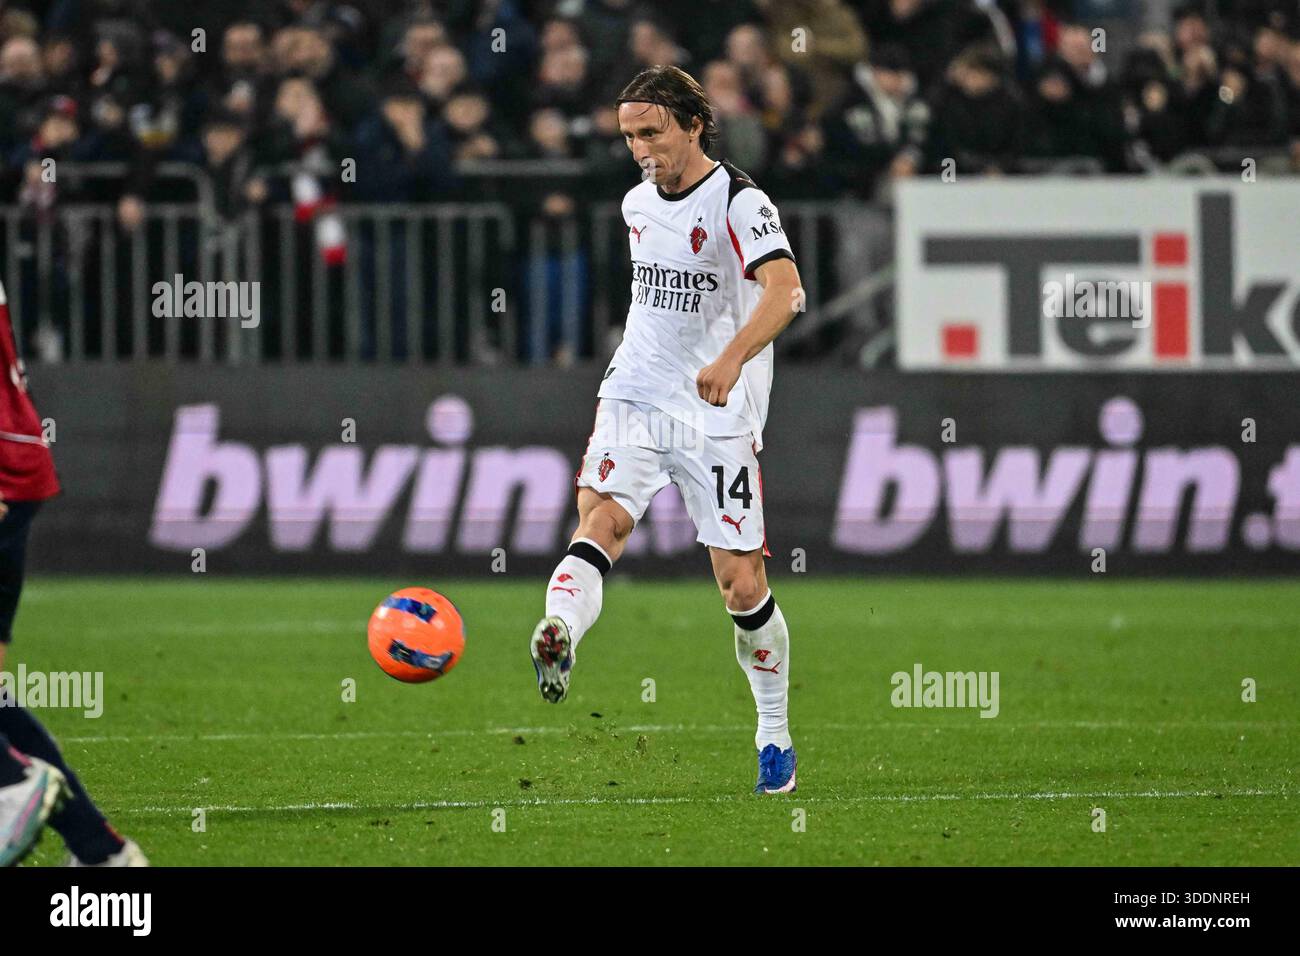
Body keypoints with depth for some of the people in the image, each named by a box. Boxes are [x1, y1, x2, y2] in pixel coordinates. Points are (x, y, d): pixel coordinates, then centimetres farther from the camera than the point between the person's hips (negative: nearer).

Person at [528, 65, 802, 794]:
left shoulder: (738, 202, -12)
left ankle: (776, 740, 16)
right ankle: (558, 637, -52)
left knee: (742, 584, -1)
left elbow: (785, 290, -29)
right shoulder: (638, 203, 11)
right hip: (636, 398, 5)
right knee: (603, 515, -25)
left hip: (720, 418, -4)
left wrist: (731, 359, -44)